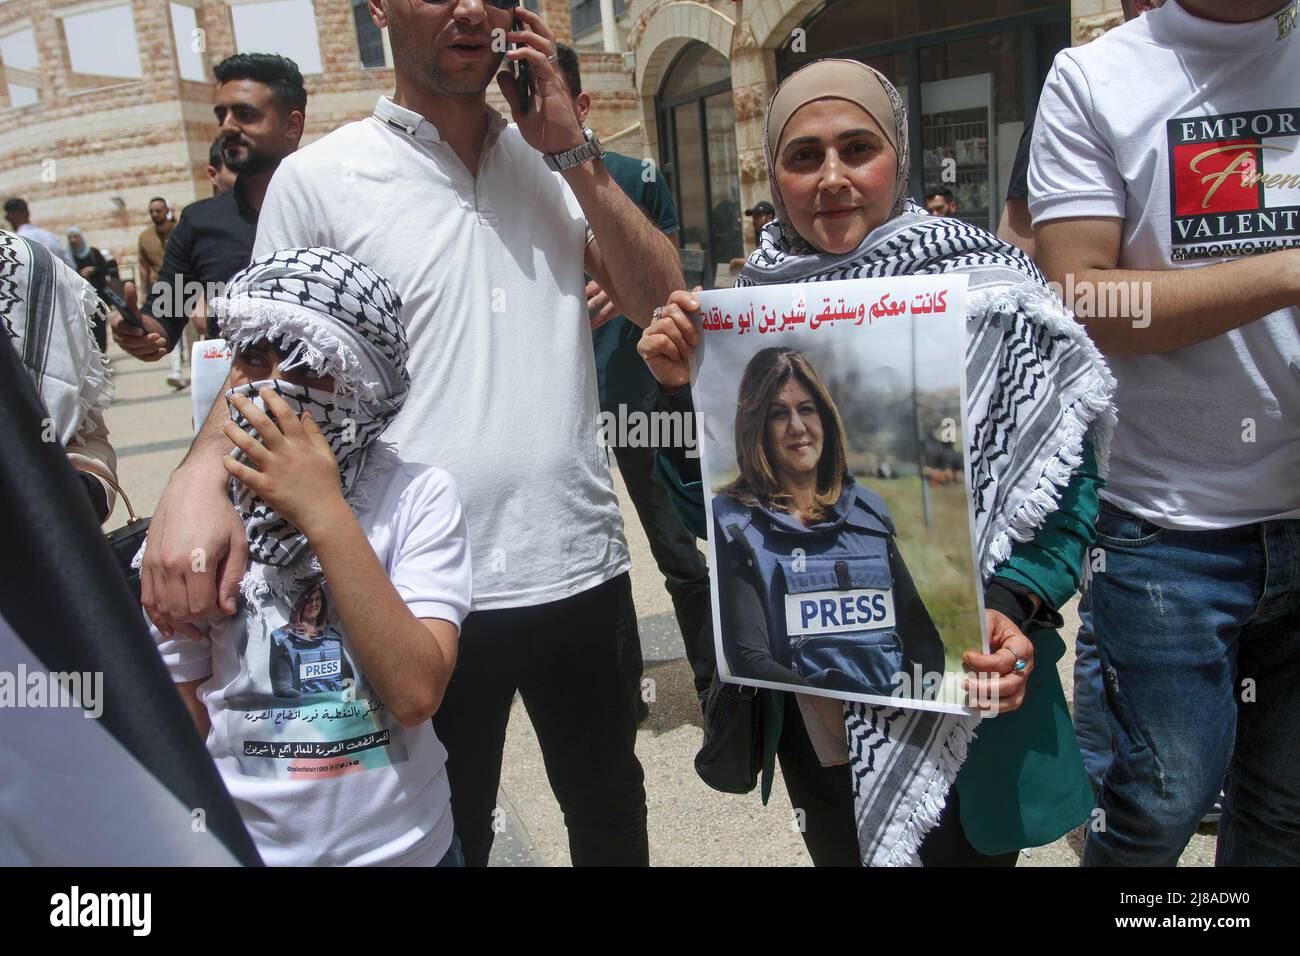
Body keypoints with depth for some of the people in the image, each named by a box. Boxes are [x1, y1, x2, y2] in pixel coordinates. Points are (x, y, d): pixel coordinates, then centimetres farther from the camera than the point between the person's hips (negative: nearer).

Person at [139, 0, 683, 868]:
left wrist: (572, 149, -6)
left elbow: (662, 302, 0)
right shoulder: (318, 178, -4)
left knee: (610, 809, 25)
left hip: (583, 565, 4)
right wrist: (199, 479, -21)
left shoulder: (557, 161, 7)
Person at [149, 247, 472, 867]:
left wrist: (324, 515, -27)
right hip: (246, 843, 2)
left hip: (404, 843, -1)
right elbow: (179, 725, 0)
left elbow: (416, 693, -24)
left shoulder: (418, 496, -15)